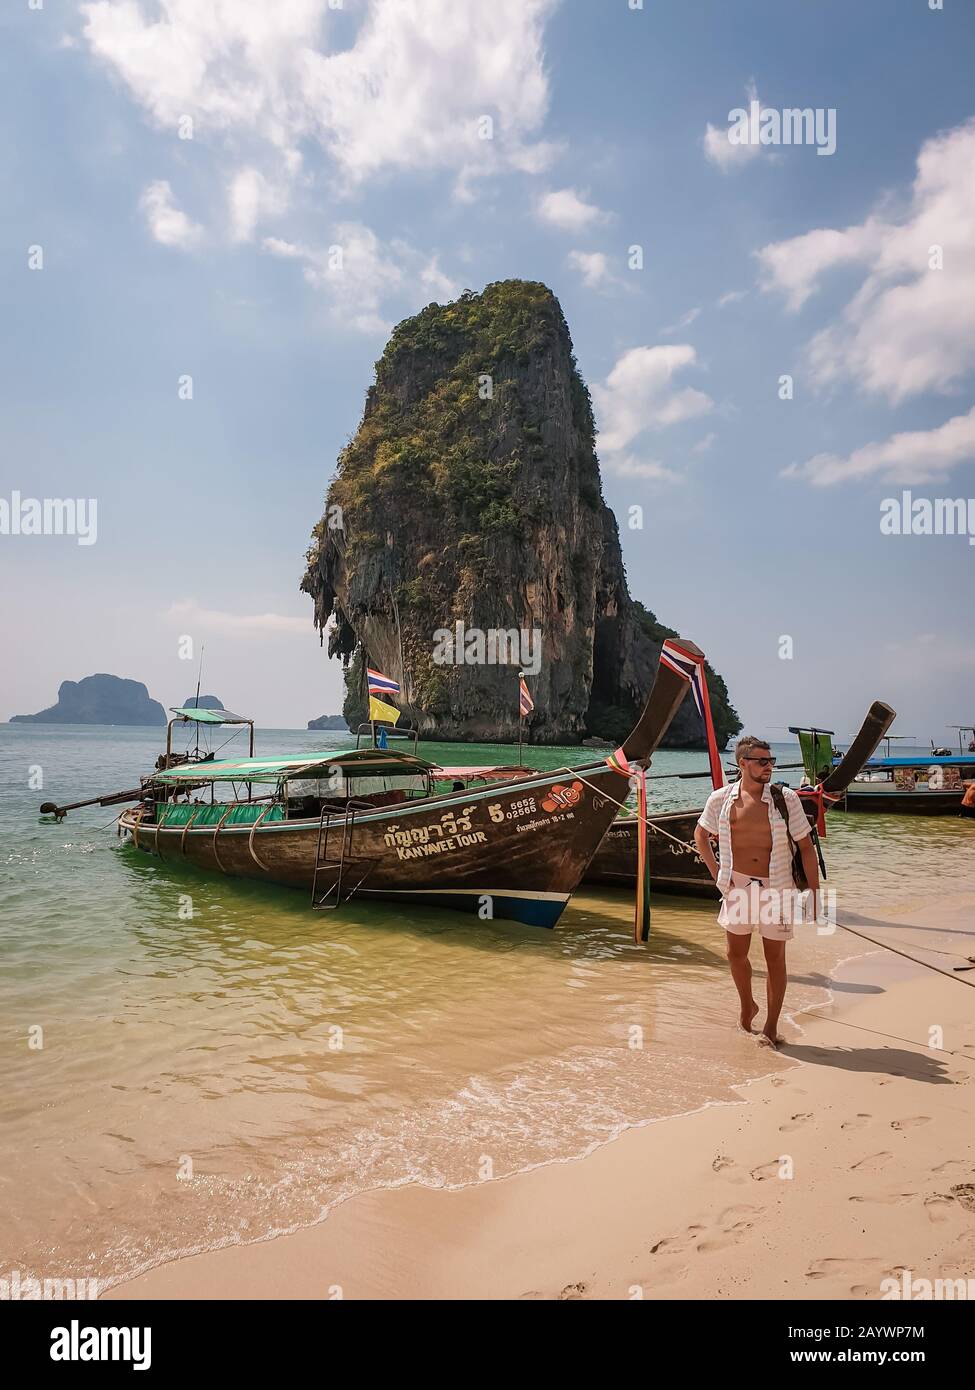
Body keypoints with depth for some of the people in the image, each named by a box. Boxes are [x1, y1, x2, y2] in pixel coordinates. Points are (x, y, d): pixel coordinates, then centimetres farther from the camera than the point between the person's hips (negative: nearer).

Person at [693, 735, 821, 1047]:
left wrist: (814, 892, -7)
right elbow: (701, 835, 13)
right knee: (736, 954, 12)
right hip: (738, 887, 2)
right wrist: (716, 872, 6)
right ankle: (747, 1006, 38)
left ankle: (771, 1026, 20)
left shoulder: (786, 798, -9)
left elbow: (807, 847, -5)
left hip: (776, 888, -2)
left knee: (775, 957, 5)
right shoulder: (721, 799, -4)